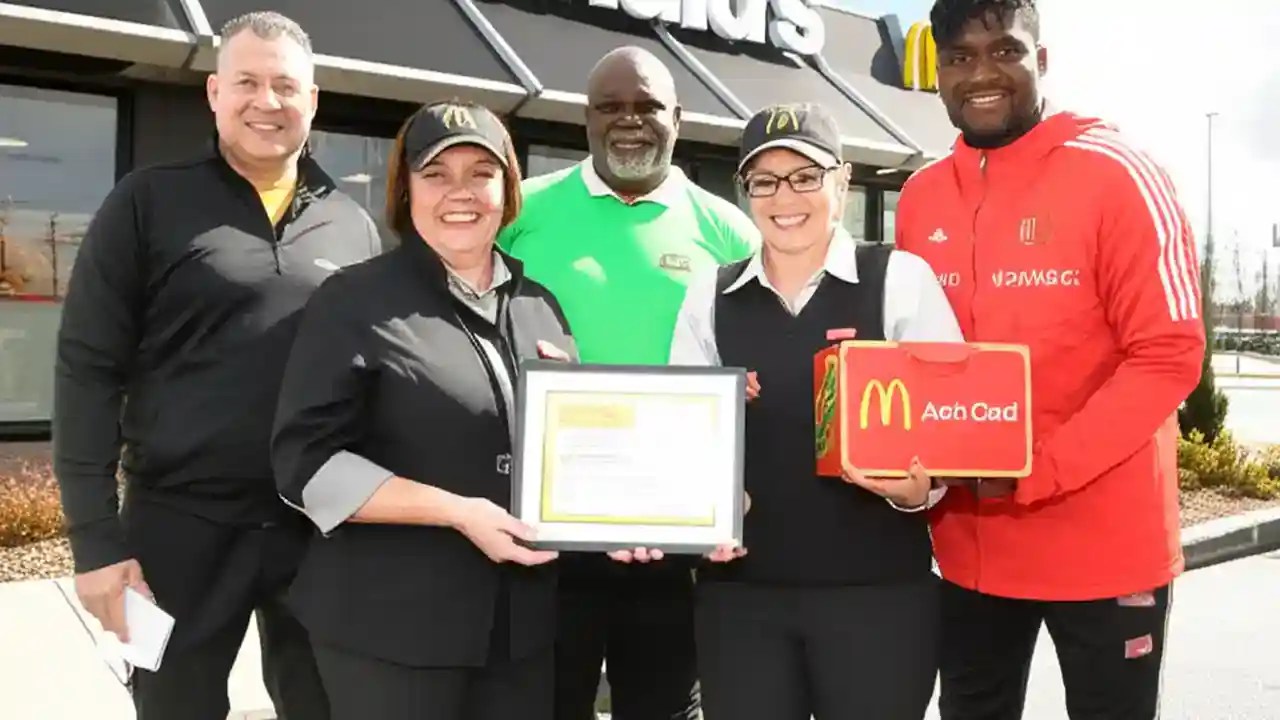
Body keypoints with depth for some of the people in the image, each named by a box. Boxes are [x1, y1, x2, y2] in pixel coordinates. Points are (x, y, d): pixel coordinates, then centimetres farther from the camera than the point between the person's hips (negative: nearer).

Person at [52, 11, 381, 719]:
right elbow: (88, 371, -3)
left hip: (323, 530, 3)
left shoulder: (352, 225, 7)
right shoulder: (149, 202, -1)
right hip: (181, 526, -2)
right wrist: (96, 538, -8)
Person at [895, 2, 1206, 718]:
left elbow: (1169, 356, -14)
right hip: (970, 545, 5)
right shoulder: (920, 198, 5)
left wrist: (1039, 470, -21)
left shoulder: (1118, 174, -10)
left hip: (1103, 541, -4)